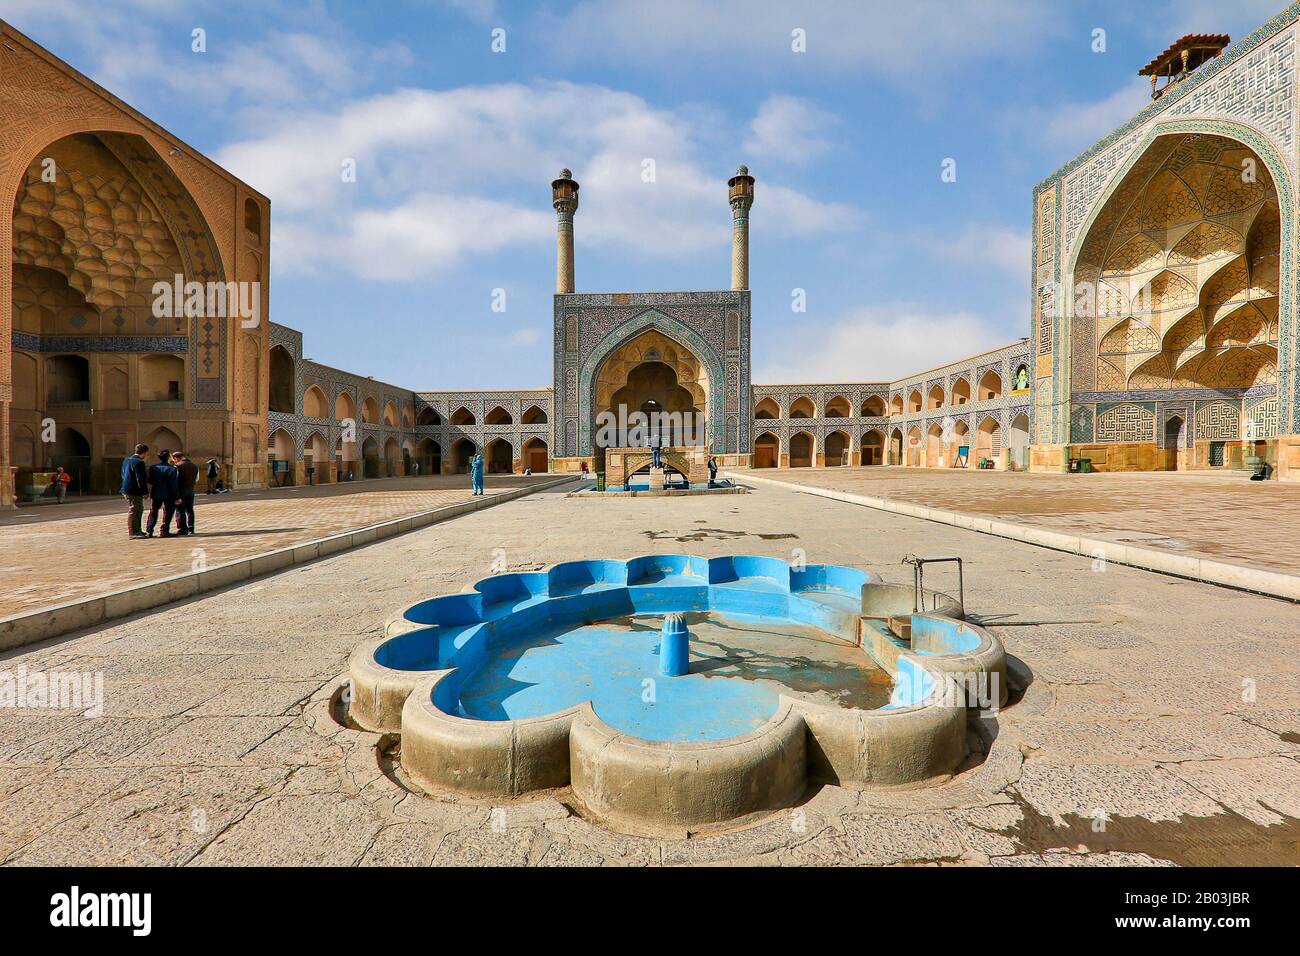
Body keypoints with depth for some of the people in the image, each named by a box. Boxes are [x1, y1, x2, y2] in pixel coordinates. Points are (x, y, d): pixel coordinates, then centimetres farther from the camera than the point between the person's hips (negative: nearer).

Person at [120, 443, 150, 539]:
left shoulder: (126, 459, 12)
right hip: (134, 490, -10)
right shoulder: (139, 462, -19)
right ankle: (132, 532, 0)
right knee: (134, 511, -4)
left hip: (126, 489, 10)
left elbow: (123, 474, 20)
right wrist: (145, 491, -14)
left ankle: (137, 530, 24)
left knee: (139, 509, 17)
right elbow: (141, 479, -20)